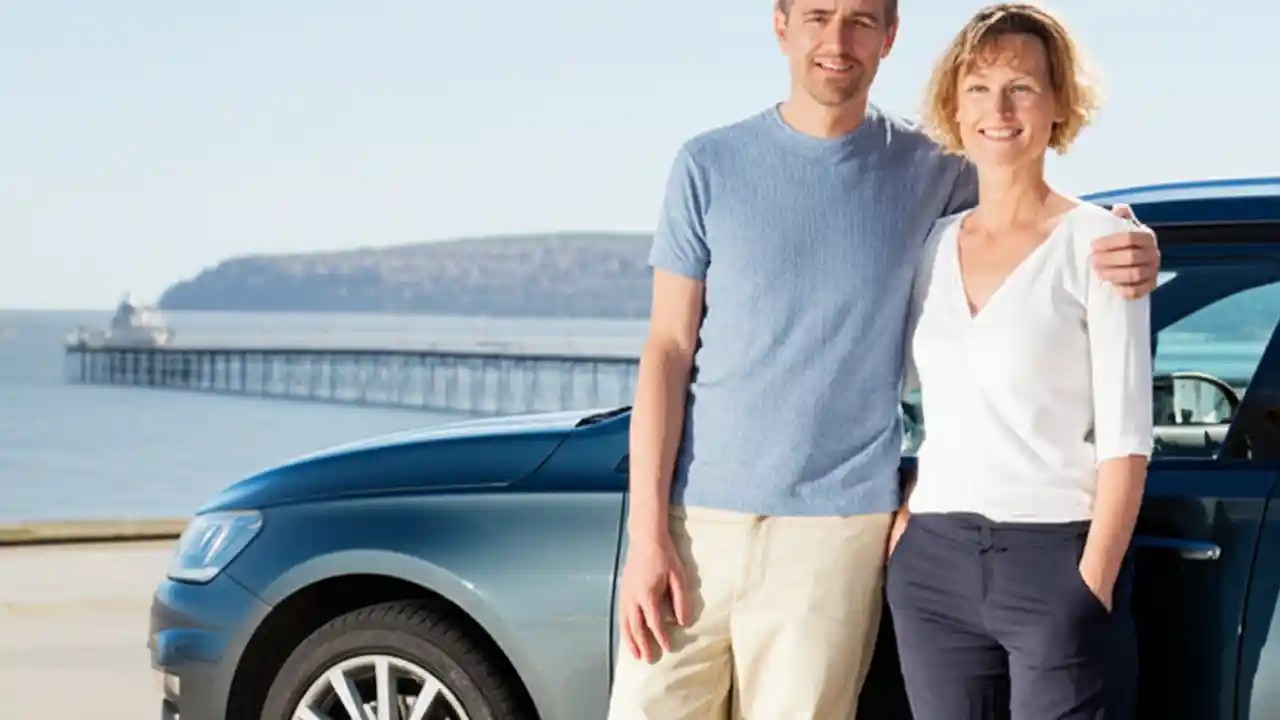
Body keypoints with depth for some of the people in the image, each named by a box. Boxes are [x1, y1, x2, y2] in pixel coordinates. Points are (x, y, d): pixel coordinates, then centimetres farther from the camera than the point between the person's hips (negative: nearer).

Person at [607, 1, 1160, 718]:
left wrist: (1127, 250, -7)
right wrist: (646, 533, -6)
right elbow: (669, 352, 1)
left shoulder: (930, 169, 4)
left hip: (836, 530, 0)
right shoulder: (710, 165, 2)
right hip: (697, 521, 0)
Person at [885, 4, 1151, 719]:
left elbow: (1125, 436, -7)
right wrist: (900, 531, 4)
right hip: (934, 566, 5)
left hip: (1057, 559, -5)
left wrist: (1093, 584, -13)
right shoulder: (930, 246, 11)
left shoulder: (1094, 242, -3)